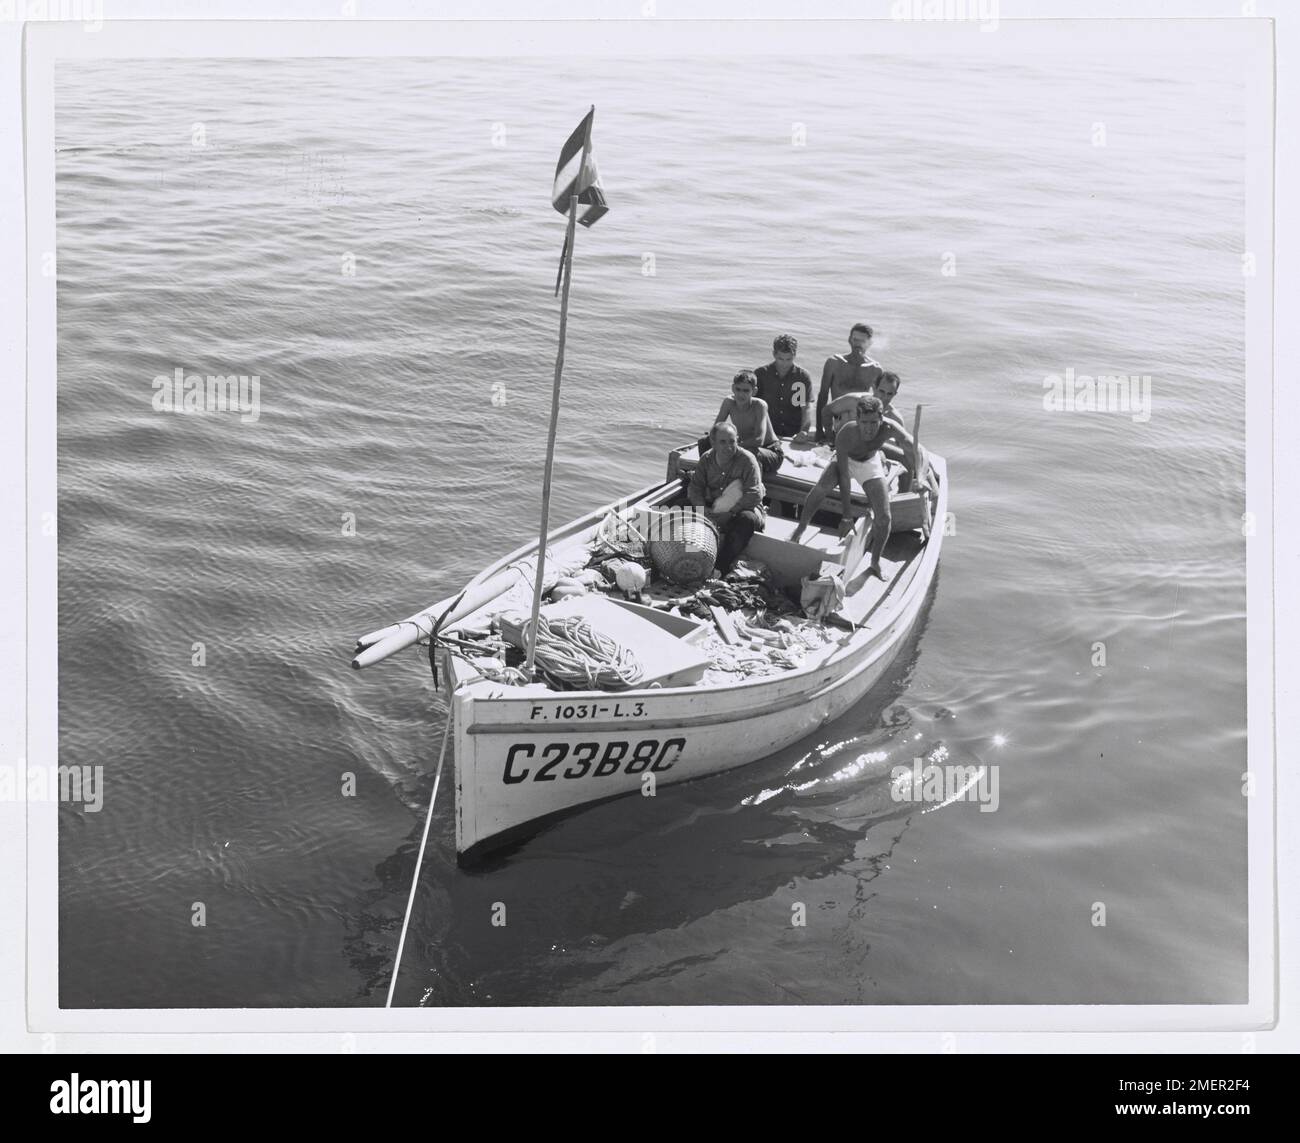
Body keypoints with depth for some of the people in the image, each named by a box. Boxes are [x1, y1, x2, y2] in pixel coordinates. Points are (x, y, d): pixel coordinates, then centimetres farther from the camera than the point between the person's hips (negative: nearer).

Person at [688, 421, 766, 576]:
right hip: (714, 507, 4)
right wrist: (703, 509, -21)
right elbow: (695, 487, 0)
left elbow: (754, 495, -22)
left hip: (743, 507, -4)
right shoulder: (707, 459, 1)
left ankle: (720, 567, -44)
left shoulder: (746, 460, -14)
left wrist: (730, 513, -30)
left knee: (747, 519, -39)